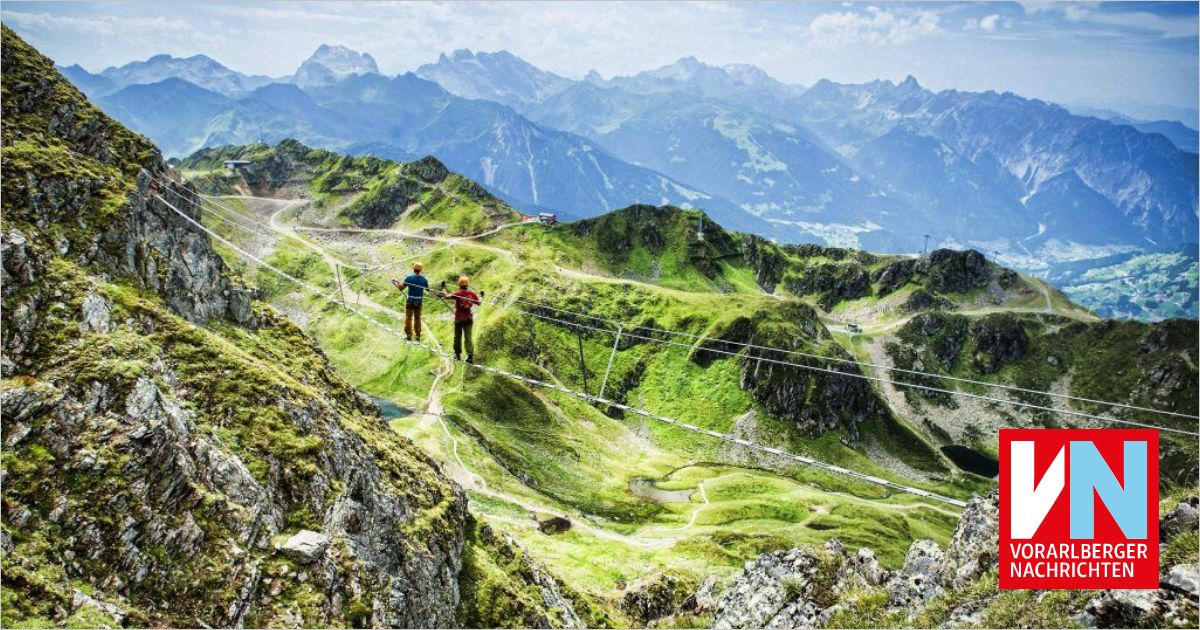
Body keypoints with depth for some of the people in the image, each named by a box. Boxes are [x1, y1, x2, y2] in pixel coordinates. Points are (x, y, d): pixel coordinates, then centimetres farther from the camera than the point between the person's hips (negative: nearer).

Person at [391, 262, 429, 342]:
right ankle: (418, 336, 17)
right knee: (417, 318, 13)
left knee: (408, 317, 7)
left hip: (410, 300, -3)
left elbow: (401, 288, -9)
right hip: (419, 301, 3)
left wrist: (396, 282, 7)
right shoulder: (424, 279, -4)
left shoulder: (409, 278, -12)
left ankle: (409, 335, 8)